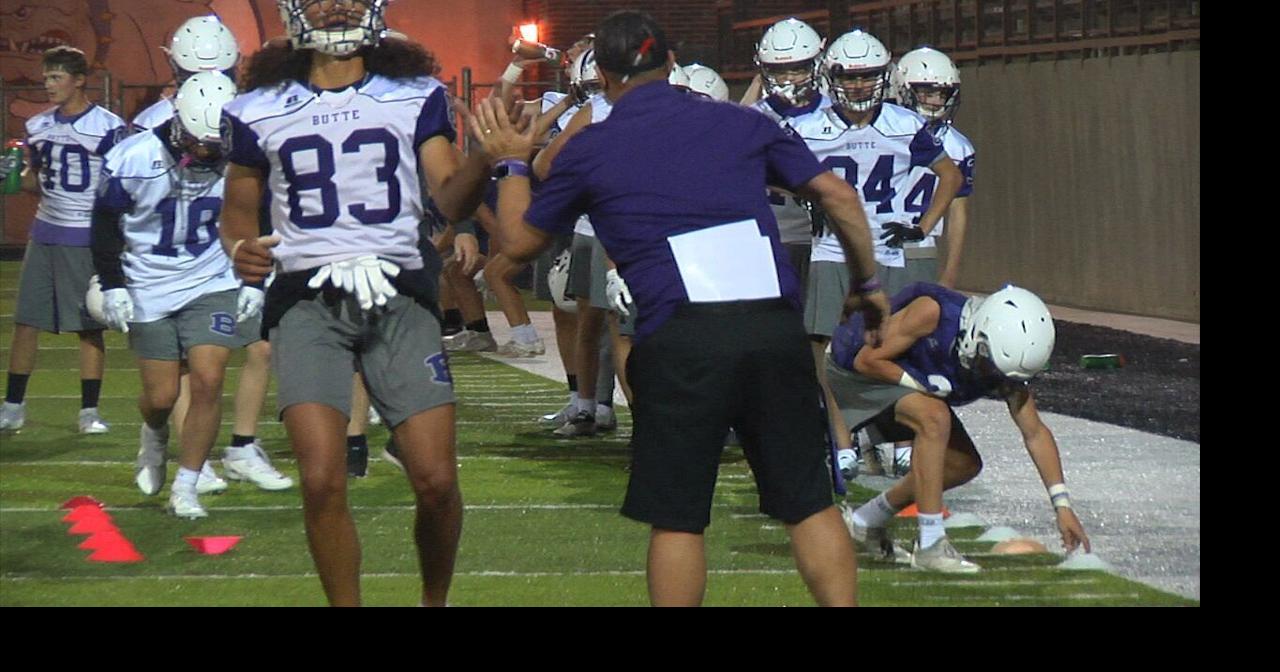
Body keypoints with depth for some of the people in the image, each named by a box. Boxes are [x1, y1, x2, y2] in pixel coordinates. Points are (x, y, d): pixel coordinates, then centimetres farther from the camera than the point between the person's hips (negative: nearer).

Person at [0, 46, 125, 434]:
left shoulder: (107, 126, -6)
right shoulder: (38, 126, 10)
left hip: (87, 238, -5)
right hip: (45, 233, 5)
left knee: (90, 325, 1)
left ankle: (90, 411, 8)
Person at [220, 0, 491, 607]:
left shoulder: (416, 98, 9)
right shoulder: (261, 111, 10)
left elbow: (452, 202, 2)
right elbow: (237, 210, 19)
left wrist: (484, 156, -19)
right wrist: (242, 250, -4)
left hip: (398, 295, 0)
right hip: (307, 299, 0)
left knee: (436, 480, -8)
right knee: (323, 481, -16)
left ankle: (435, 601, 18)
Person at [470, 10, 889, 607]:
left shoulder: (588, 151, 10)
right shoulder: (740, 123, 16)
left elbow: (519, 241, 23)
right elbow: (839, 196, 16)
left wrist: (510, 165, 39)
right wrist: (866, 283, 28)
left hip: (679, 339, -2)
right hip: (774, 326, 2)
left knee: (676, 517, 7)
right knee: (808, 501, 10)